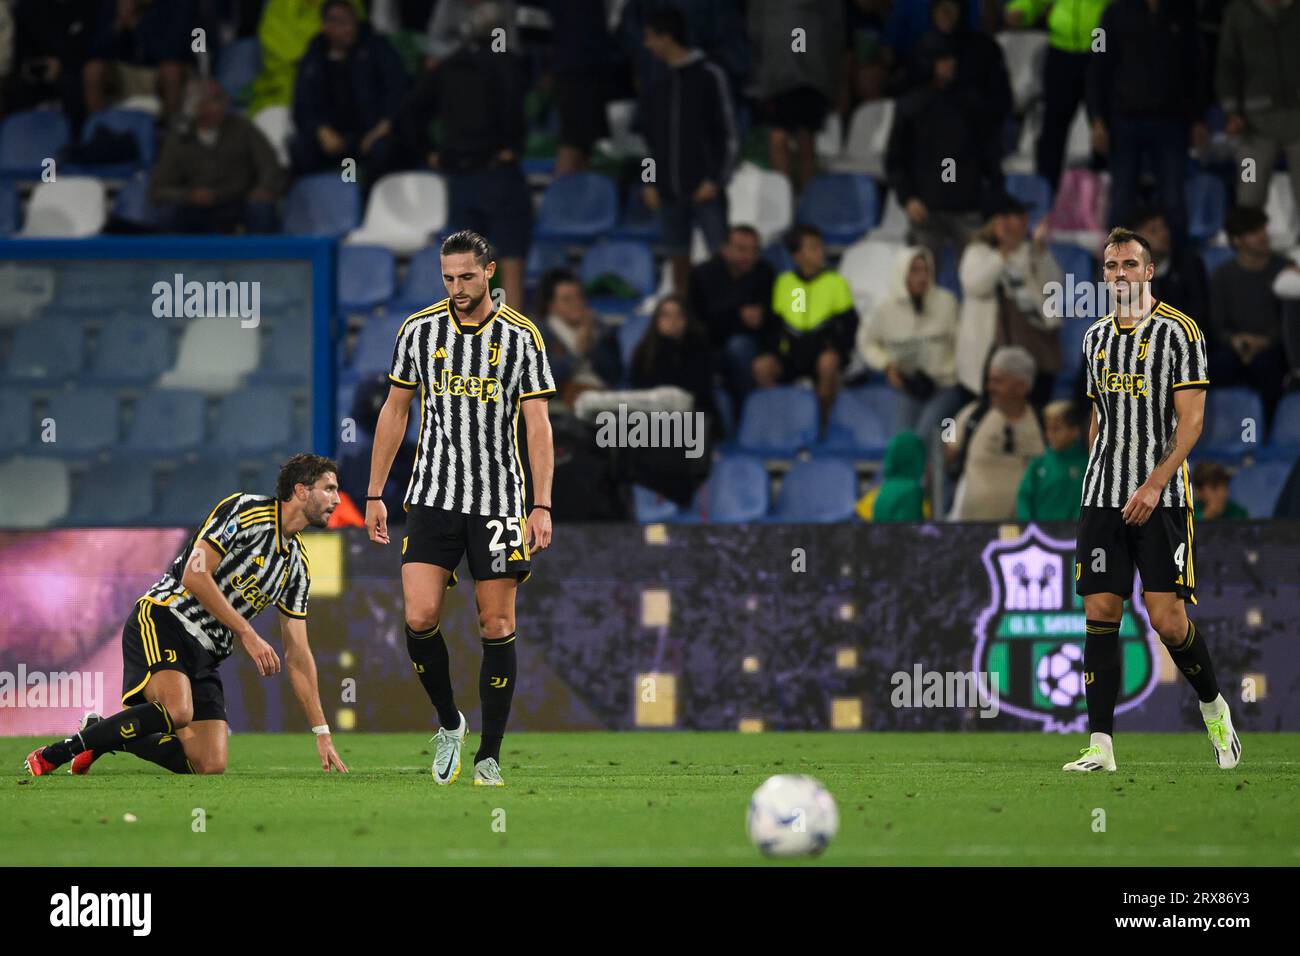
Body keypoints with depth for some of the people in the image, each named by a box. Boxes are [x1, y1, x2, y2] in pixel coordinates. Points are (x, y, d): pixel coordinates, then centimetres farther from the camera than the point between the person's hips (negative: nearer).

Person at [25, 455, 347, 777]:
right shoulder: (243, 509, -7)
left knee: (211, 767, -9)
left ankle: (103, 735, 14)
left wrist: (321, 732, 11)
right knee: (177, 711, -36)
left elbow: (297, 655, 17)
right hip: (162, 621, -8)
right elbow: (195, 576, -16)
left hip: (205, 654, 8)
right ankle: (52, 755, -21)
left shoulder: (297, 566, 15)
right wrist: (248, 635, -16)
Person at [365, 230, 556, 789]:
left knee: (497, 627, -1)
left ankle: (489, 757, 7)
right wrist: (374, 495, 9)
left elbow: (537, 425, -2)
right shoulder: (419, 330, 3)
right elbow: (395, 412, 11)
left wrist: (541, 505, -10)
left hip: (499, 501, -1)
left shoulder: (521, 337, -2)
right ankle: (449, 723, 12)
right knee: (419, 617, -12)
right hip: (432, 498, 1)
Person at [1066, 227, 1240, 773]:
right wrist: (1099, 482, 16)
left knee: (1168, 620, -10)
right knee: (1100, 615, -3)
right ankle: (1100, 745, -3)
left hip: (1161, 500, -5)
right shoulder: (1097, 337, 15)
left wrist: (1154, 485, -18)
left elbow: (1191, 420, -9)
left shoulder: (1178, 331, -4)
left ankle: (1213, 706, 17)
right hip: (1101, 500, 5)